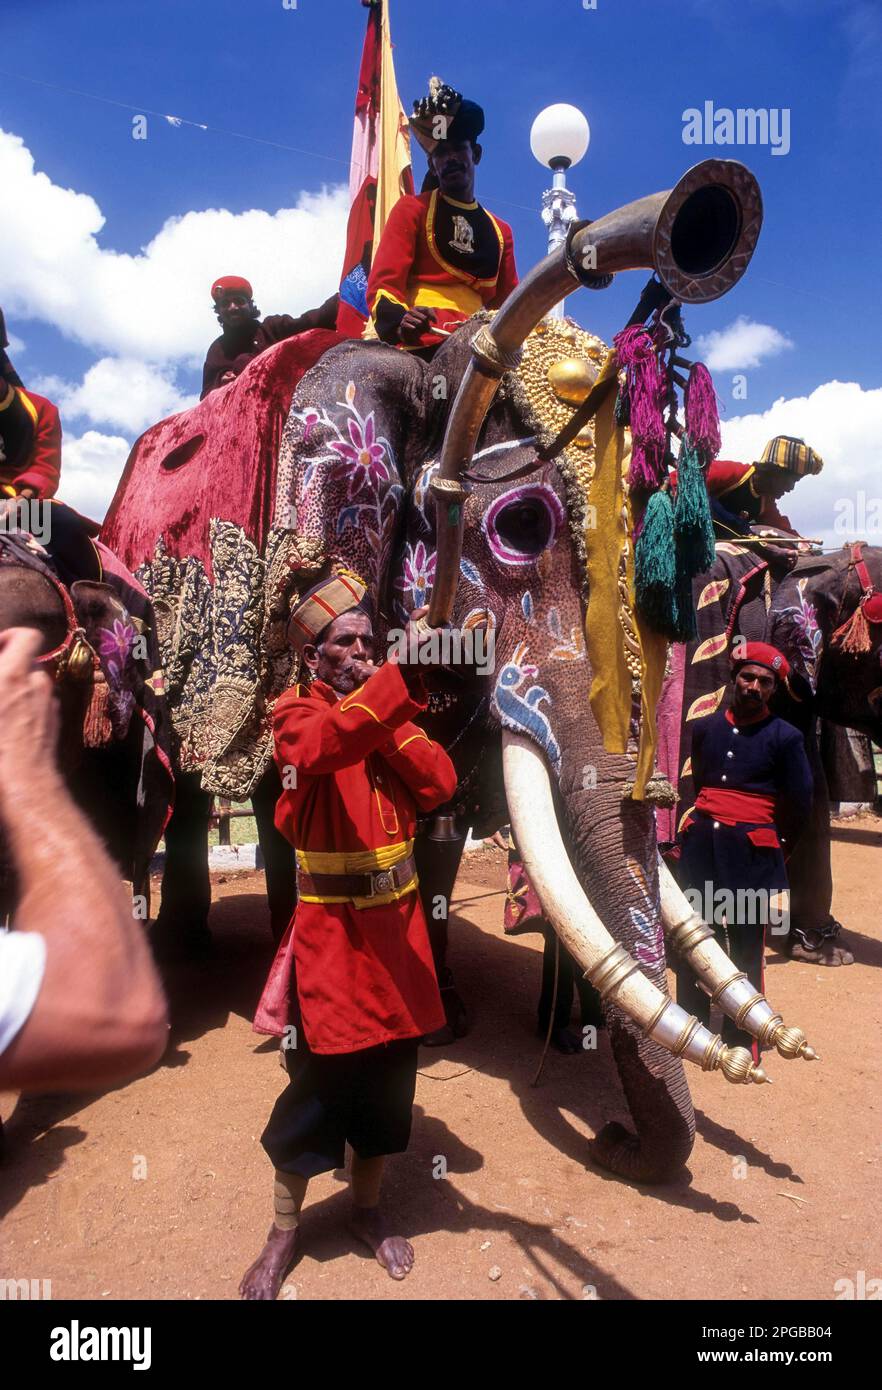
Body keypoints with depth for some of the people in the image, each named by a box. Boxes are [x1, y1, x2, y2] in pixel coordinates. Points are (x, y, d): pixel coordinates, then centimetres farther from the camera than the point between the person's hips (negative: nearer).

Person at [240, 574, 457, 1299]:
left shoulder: (387, 711, 9)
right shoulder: (297, 712, -6)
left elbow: (440, 784, -5)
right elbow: (324, 745, -31)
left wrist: (389, 719, -13)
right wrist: (399, 679, -41)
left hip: (398, 922, 5)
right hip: (332, 927, -5)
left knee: (390, 1073, 15)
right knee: (321, 1075, 5)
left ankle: (368, 1208, 37)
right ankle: (285, 1231, 28)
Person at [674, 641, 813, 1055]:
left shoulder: (785, 737, -1)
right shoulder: (706, 728, 10)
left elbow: (799, 804, 5)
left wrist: (772, 845, 10)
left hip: (752, 849, -3)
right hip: (700, 842, 4)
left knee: (746, 943, 1)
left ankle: (742, 1038, 15)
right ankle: (691, 1023, 24)